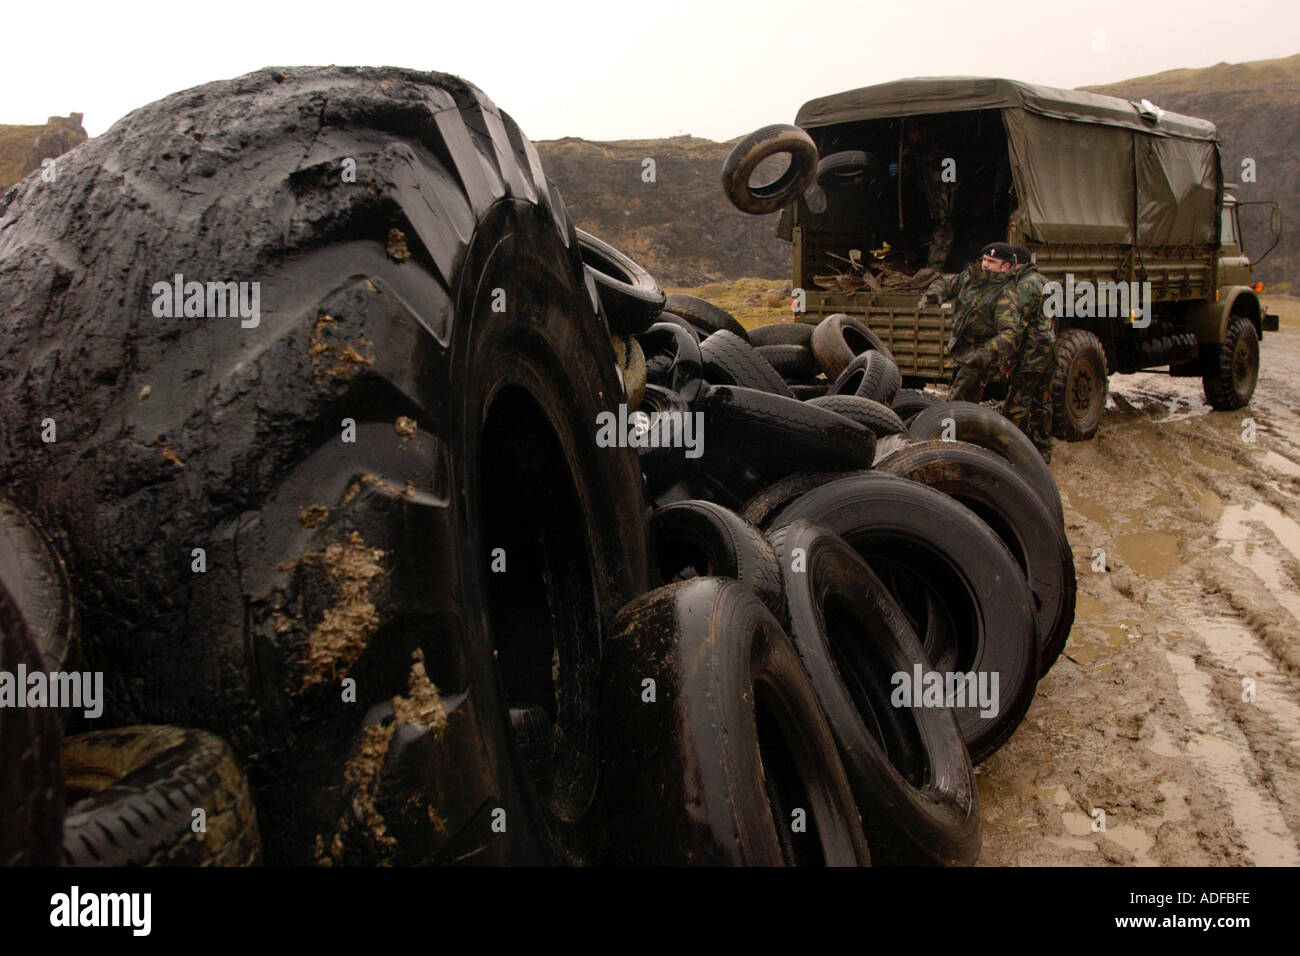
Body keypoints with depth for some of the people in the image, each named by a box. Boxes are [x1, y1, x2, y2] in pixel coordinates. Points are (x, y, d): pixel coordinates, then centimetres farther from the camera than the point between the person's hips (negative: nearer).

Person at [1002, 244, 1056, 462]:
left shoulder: (1026, 284, -13)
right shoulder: (1042, 281, 18)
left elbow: (1019, 324, -19)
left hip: (1032, 352, -10)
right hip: (1048, 349, 10)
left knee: (1017, 403, -6)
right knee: (1042, 403, 14)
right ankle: (1042, 450, 20)